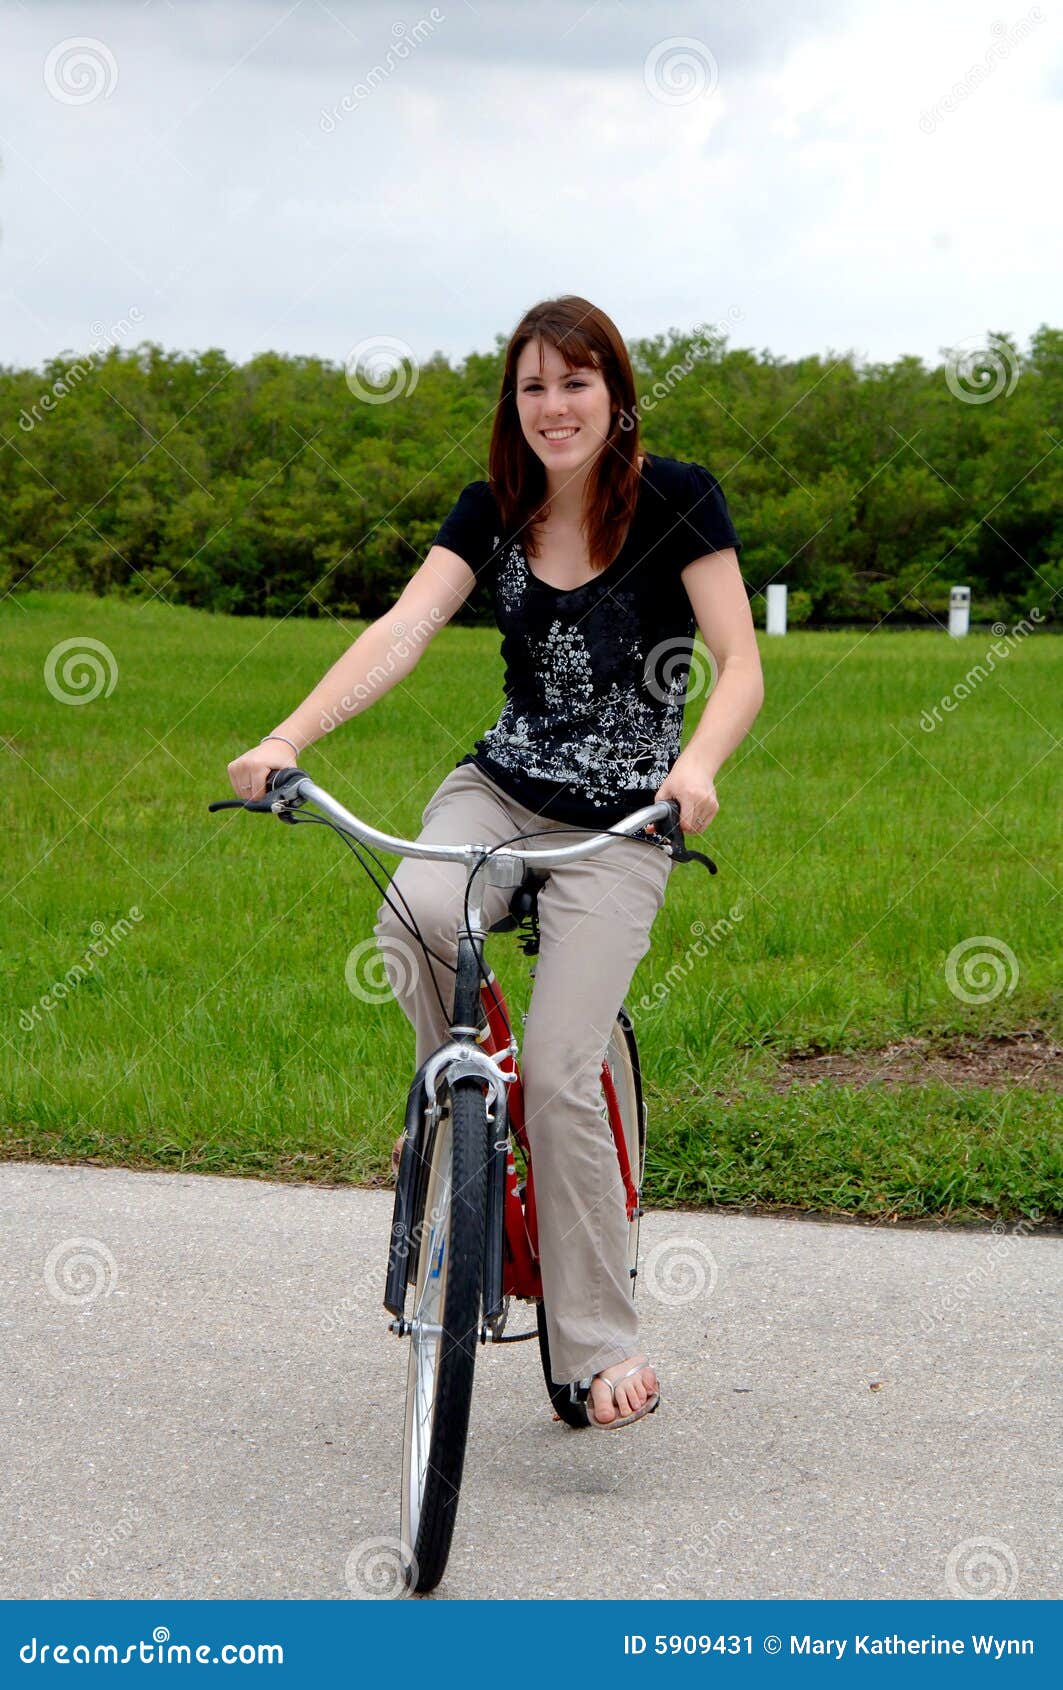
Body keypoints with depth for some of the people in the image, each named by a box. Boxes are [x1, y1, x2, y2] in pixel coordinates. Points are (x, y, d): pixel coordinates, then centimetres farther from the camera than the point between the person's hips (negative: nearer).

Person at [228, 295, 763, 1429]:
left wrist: (694, 767, -32)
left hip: (618, 825, -3)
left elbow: (741, 667, -11)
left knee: (558, 1074, -15)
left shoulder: (675, 498, -6)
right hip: (496, 790, 3)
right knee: (413, 917, -32)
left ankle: (601, 1342, 0)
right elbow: (401, 631, -9)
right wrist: (287, 738, -24)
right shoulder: (493, 511, 4)